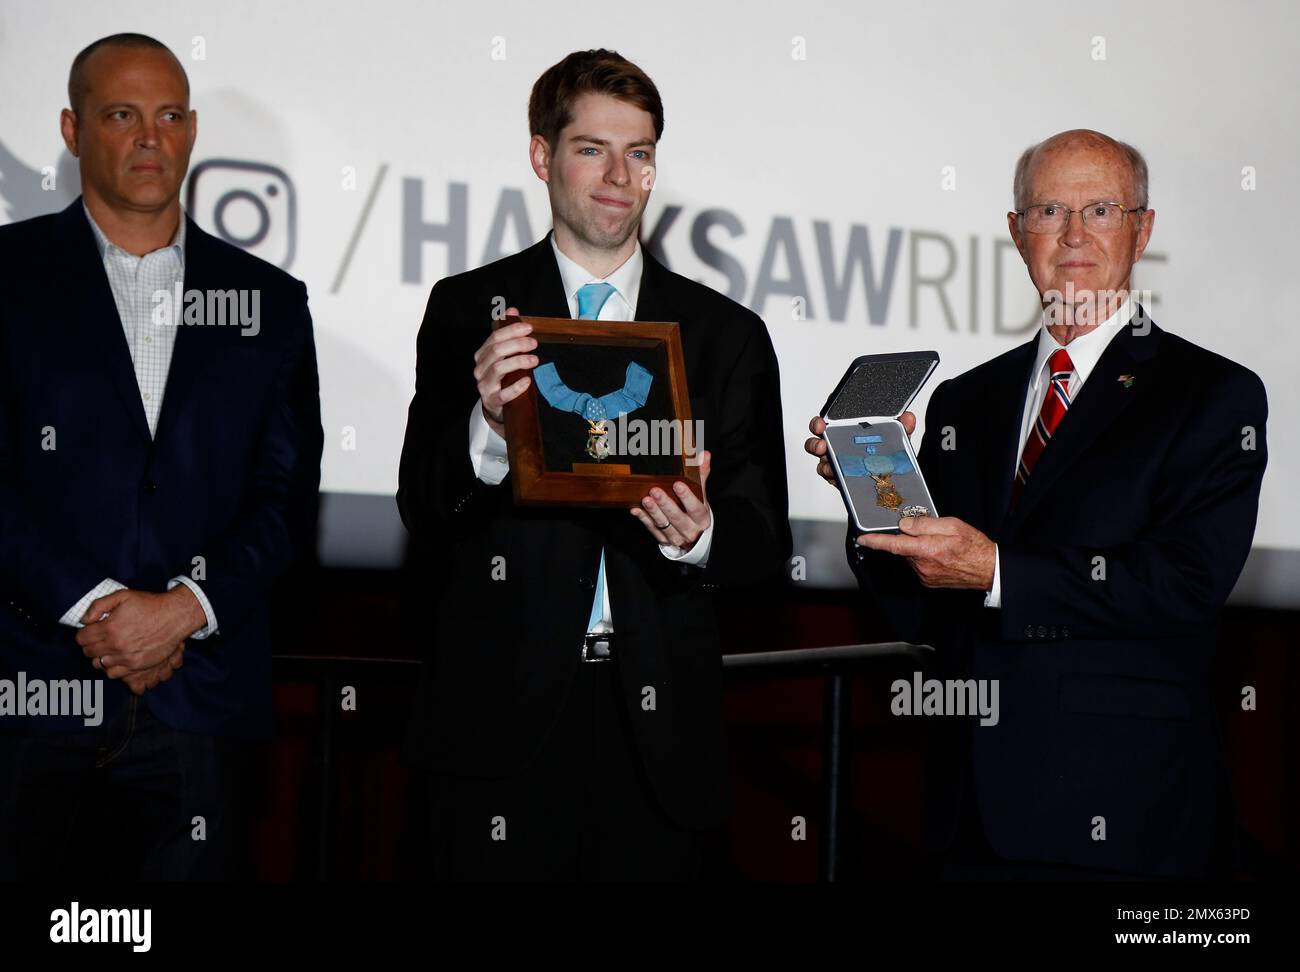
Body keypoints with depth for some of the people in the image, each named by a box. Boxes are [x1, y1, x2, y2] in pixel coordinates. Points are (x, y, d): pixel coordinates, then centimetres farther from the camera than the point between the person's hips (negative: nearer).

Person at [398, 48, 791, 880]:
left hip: (660, 727, 1)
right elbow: (421, 512, -2)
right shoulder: (468, 311, 6)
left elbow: (767, 538, 6)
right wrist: (489, 427, -21)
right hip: (503, 718, -1)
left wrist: (699, 536, -16)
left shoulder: (727, 334, 9)